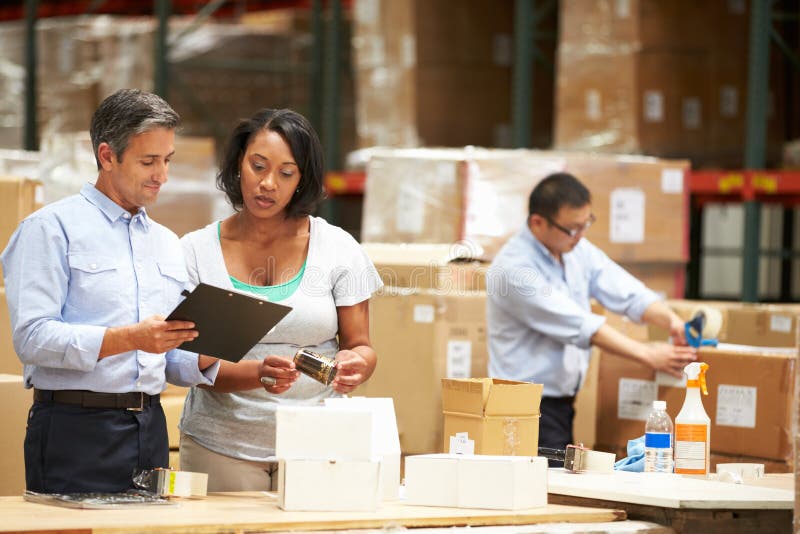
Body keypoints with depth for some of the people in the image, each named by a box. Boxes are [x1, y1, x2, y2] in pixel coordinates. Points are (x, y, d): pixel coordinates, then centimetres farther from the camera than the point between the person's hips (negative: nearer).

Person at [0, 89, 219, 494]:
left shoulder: (167, 243, 19)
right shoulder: (51, 228, -3)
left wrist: (205, 358, -2)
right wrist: (130, 338, -23)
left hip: (150, 429, 6)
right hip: (77, 428, -6)